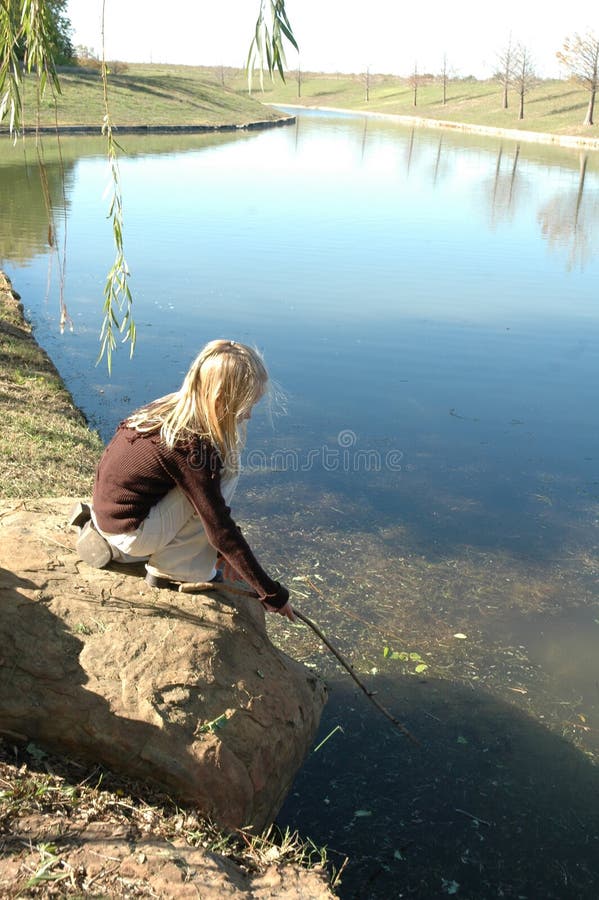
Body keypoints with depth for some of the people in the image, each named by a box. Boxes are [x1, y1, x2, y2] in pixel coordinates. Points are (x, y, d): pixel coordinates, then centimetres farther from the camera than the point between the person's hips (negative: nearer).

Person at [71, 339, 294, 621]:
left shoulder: (172, 408, -2)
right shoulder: (191, 446, -26)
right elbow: (221, 532, -23)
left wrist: (225, 548, 11)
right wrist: (272, 595, -15)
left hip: (107, 510, 9)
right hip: (129, 533, -9)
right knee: (226, 473, -15)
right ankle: (171, 570, -4)